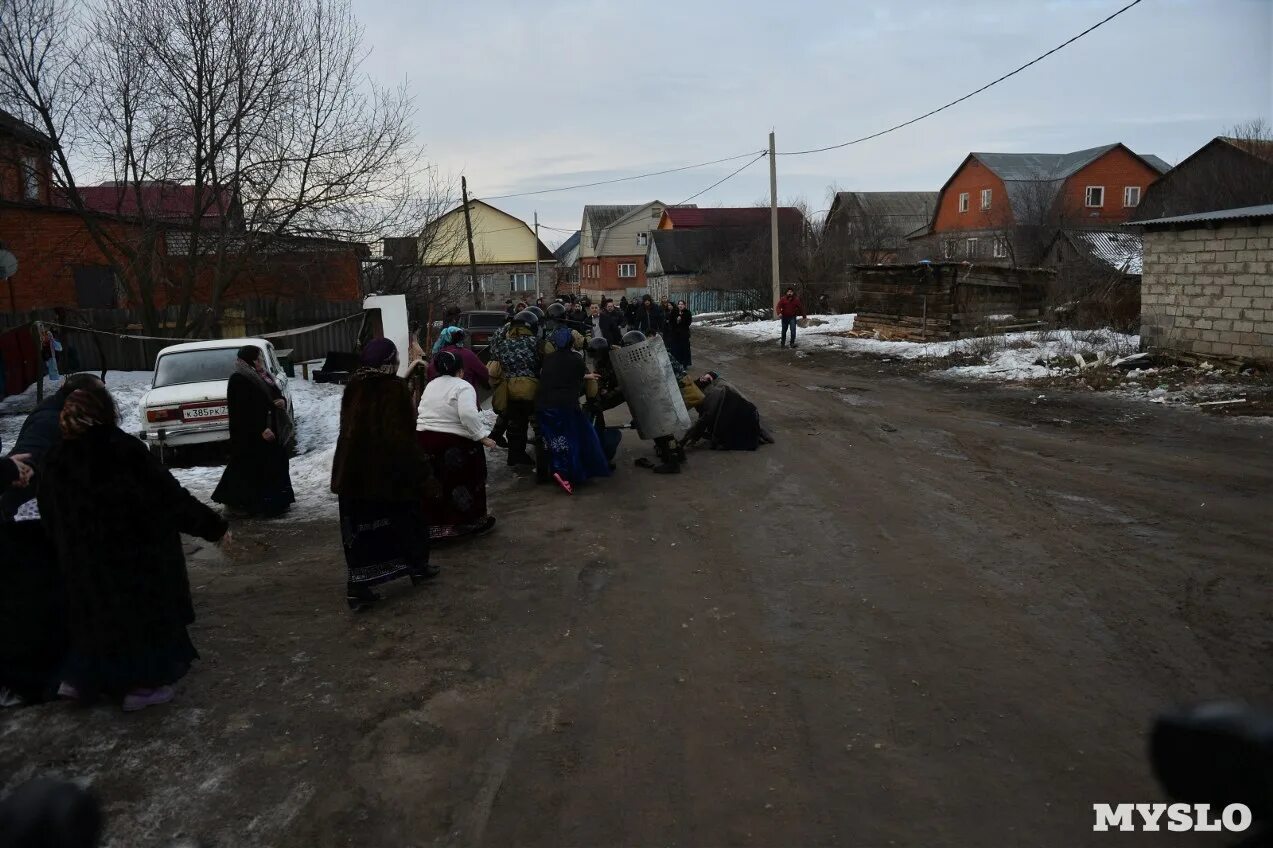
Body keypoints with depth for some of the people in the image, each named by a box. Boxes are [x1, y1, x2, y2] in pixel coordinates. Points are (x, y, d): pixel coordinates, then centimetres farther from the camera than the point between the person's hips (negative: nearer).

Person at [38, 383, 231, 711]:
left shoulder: (58, 458, -1)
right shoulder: (124, 449, -20)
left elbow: (51, 517, 9)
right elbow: (171, 497, -18)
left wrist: (69, 552, 23)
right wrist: (214, 526, -10)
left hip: (83, 561, 6)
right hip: (138, 556, -6)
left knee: (96, 614, 22)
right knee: (145, 612, 9)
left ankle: (82, 678, 29)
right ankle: (143, 683, 16)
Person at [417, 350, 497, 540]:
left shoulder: (430, 385, 12)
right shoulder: (463, 387, -11)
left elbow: (424, 412, 14)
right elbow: (468, 414, -25)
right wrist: (482, 437, -20)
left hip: (424, 439, 6)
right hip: (454, 444, -6)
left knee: (433, 487, 16)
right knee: (464, 484, 12)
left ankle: (433, 524, 24)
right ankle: (471, 522, 23)